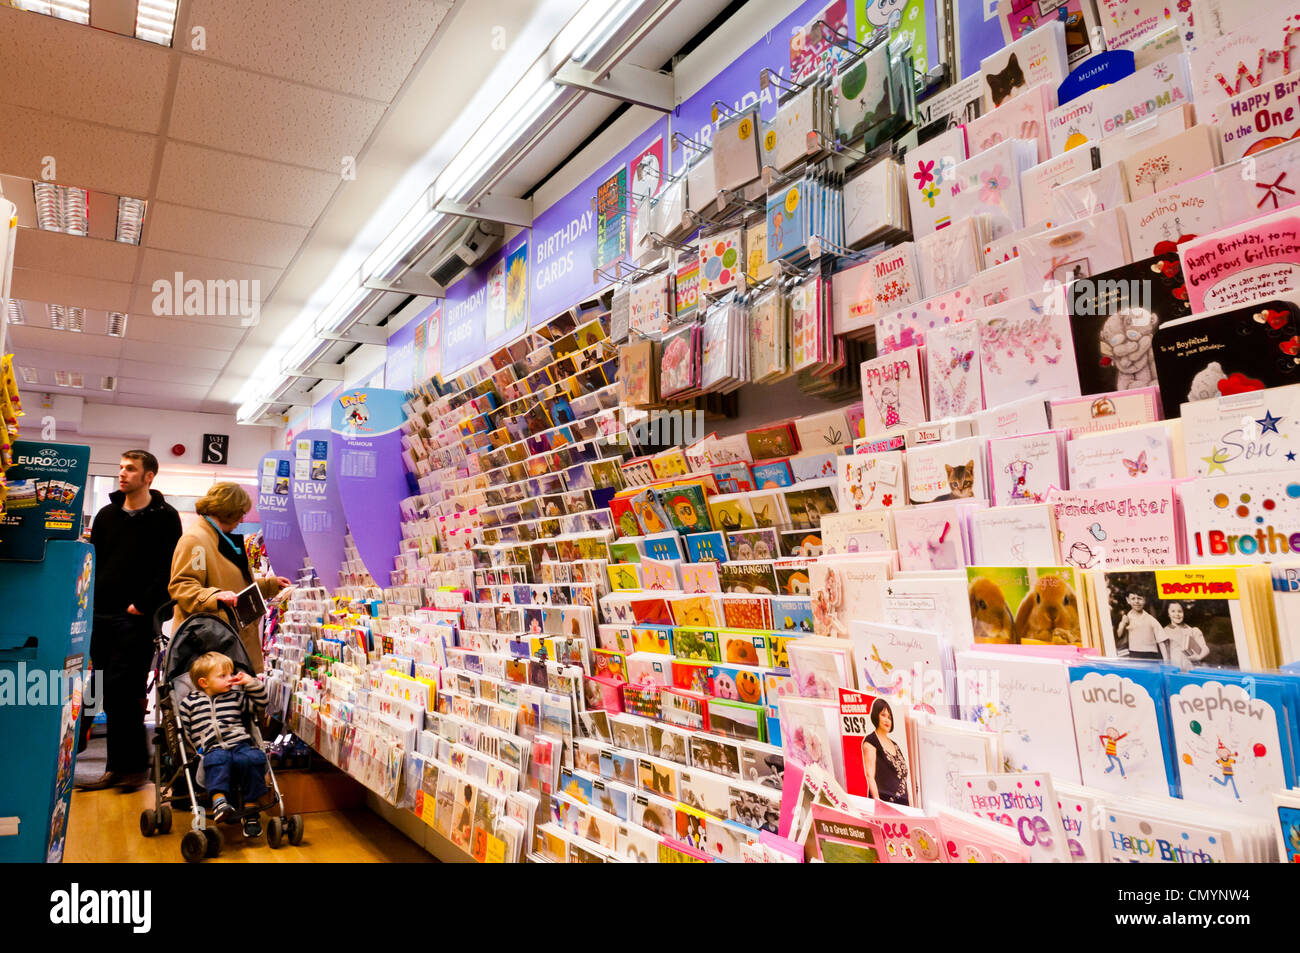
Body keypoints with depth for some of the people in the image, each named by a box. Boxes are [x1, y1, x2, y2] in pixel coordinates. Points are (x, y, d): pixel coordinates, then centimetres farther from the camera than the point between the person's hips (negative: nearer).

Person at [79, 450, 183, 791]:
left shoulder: (164, 517, -2)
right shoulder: (107, 514, 14)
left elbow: (168, 569, -8)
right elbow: (92, 561, 17)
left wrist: (143, 605, -13)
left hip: (136, 619, -5)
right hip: (101, 616, 5)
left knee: (121, 691, -7)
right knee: (114, 694, 9)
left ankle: (131, 765, 5)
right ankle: (120, 766, 18)